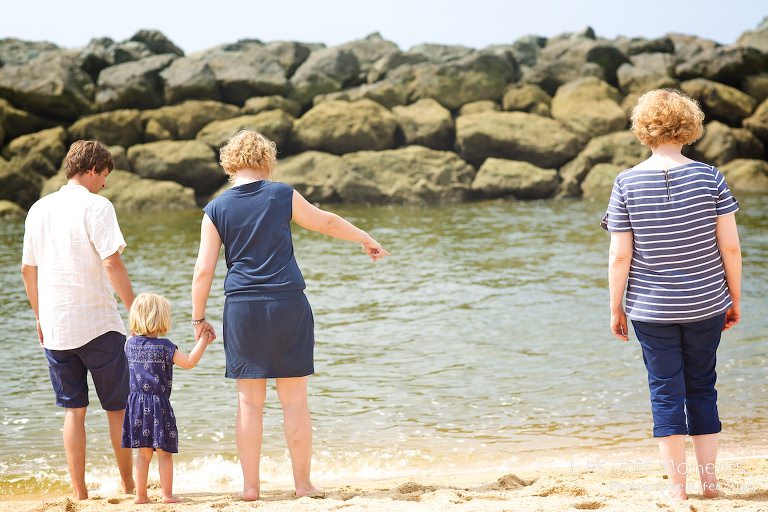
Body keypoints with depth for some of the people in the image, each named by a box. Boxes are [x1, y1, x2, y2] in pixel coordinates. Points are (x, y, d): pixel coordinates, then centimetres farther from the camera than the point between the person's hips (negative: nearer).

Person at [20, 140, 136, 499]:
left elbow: (28, 269, 13)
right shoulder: (96, 206, -9)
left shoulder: (39, 209, 8)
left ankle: (79, 490, 6)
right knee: (118, 407, 9)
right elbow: (112, 263, -17)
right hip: (99, 322, -5)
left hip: (55, 325, 5)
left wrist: (40, 317, 23)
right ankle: (127, 483, 16)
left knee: (73, 409, 9)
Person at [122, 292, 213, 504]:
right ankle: (167, 495, 6)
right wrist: (202, 341, -2)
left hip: (137, 403, 5)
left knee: (143, 452, 12)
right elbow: (189, 362, -11)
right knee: (164, 452, 4)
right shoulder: (164, 346, -12)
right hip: (158, 404, -5)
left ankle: (140, 495, 12)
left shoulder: (130, 344, 3)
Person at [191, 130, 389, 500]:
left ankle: (250, 486, 7)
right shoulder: (282, 195, 0)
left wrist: (198, 317, 10)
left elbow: (203, 270, 0)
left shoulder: (216, 210, 2)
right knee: (295, 401, 5)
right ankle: (303, 484, 10)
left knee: (249, 401, 6)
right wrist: (365, 239, 30)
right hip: (288, 305, -1)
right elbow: (326, 222, 14)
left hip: (243, 309, 1)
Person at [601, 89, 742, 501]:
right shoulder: (709, 178, -6)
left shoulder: (626, 184, -8)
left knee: (665, 392, 7)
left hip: (651, 309, -1)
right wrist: (735, 299, 8)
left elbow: (619, 256, -8)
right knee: (702, 389, 15)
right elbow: (730, 247, -4)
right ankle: (709, 479, 18)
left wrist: (615, 308, 3)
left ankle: (677, 485, 10)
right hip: (706, 304, 1)